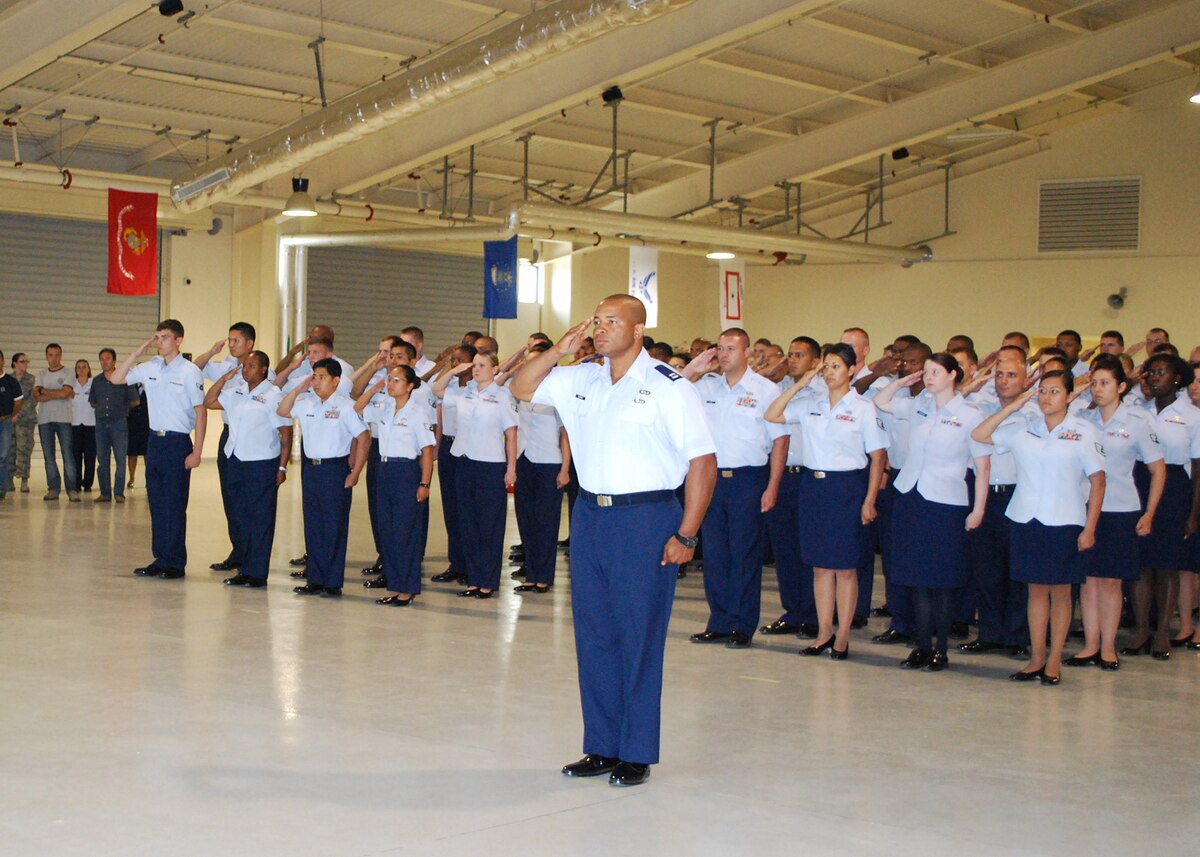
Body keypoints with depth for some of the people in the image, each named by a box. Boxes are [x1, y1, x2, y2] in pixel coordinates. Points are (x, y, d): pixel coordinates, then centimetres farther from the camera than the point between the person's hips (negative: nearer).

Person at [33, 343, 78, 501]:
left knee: (68, 455, -8)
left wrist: (43, 391, -2)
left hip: (63, 419, -4)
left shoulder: (67, 373, 3)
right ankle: (53, 488, 9)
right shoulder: (41, 374, 13)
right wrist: (58, 394, -9)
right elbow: (37, 396, -1)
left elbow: (64, 393, -12)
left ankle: (71, 489, -9)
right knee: (48, 456, 4)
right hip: (44, 419, 4)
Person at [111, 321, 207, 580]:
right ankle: (160, 559, 17)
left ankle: (176, 563, 6)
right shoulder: (149, 368, 8)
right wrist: (139, 352, 3)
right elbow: (116, 379, 13)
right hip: (155, 440, 6)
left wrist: (196, 452, -13)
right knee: (156, 504, 10)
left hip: (178, 443, -6)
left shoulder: (190, 372, -9)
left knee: (175, 506, -2)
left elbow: (200, 412, -9)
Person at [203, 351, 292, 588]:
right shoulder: (236, 393, 12)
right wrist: (225, 378, 8)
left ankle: (257, 573, 2)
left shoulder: (273, 395, -8)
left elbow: (286, 432, -10)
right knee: (241, 518, 11)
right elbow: (209, 402, 19)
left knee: (261, 520, -2)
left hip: (262, 464, -7)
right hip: (235, 461, 7)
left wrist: (282, 467, -14)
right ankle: (244, 568, 19)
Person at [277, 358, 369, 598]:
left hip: (335, 469, -6)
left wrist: (355, 472, -12)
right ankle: (316, 580, 18)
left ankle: (333, 584, 4)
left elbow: (364, 437, -9)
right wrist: (297, 390, 4)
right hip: (310, 468, 6)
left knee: (335, 528, -1)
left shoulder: (346, 406, -9)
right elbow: (281, 411, 19)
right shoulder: (307, 404, 9)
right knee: (313, 526, 10)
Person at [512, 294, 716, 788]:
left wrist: (686, 535, -13)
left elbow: (703, 461, -9)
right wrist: (558, 352, 3)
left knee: (639, 638, 0)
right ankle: (602, 747, 21)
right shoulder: (581, 381, 10)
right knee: (593, 634, 10)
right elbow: (522, 389, 19)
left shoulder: (668, 387, -8)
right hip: (589, 516, 6)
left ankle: (636, 755, 11)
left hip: (645, 520, -6)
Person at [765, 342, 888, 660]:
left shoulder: (863, 408, -4)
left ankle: (842, 636, 10)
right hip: (813, 485, 4)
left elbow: (877, 457, -4)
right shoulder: (811, 402, 7)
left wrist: (869, 500, -9)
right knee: (820, 565, 9)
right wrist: (800, 385, -3)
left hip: (847, 487, -4)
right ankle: (824, 632, 18)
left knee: (845, 566, 2)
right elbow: (772, 415, 2)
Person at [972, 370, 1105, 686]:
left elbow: (1097, 481, -2)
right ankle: (1036, 658, 17)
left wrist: (1089, 528, -6)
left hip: (1064, 522, -3)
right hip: (1026, 518, 3)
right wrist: (1012, 407, 0)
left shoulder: (1084, 431, -3)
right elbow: (979, 434, 8)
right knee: (1036, 588, 9)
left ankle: (1054, 660, 13)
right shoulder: (1023, 428, 6)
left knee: (1060, 590, 4)